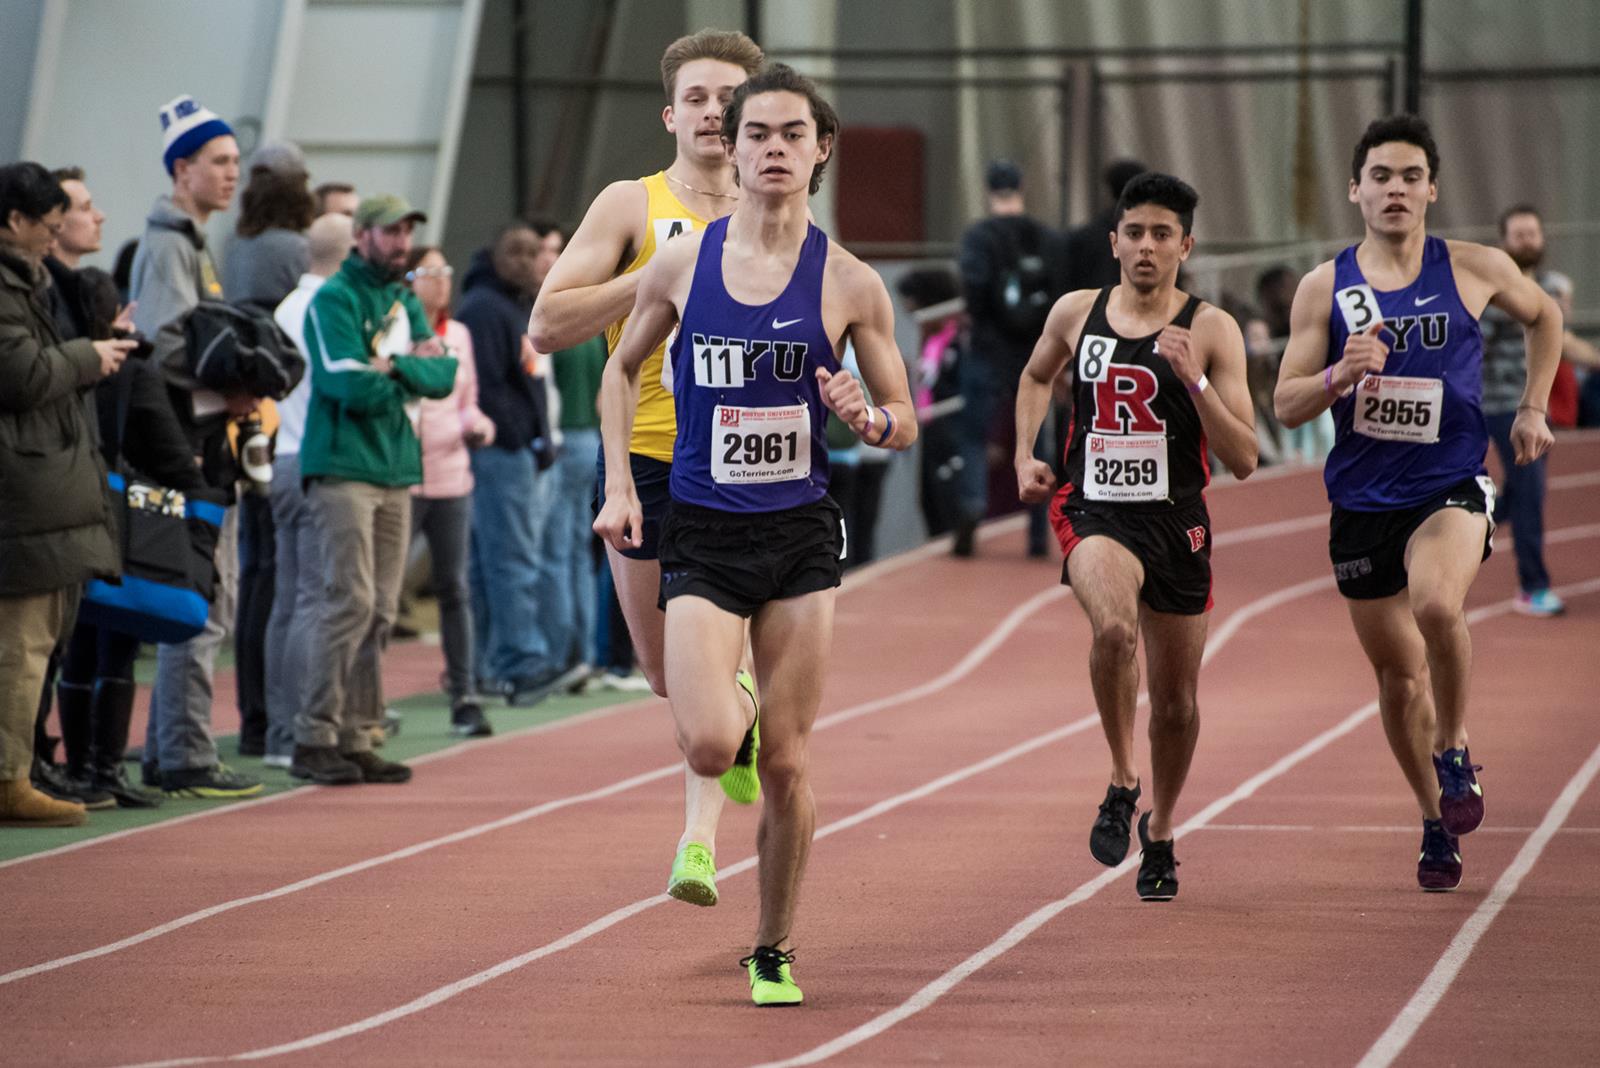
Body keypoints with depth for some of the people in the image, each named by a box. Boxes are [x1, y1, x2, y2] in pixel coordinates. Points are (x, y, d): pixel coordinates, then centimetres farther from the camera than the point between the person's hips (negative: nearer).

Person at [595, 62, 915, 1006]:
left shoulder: (849, 283, -2)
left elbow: (906, 422, 7)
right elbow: (624, 369, 16)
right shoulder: (681, 263, 1)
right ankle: (729, 708, 22)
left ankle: (774, 951, 18)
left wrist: (867, 418, -17)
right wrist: (619, 485, 5)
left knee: (788, 764, 1)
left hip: (801, 536, 0)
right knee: (709, 746, -16)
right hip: (702, 536, 0)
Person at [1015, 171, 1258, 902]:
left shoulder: (1212, 331, -5)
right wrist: (1024, 457, 11)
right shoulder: (1075, 314, 2)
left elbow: (1243, 460, -10)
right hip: (1093, 512, -1)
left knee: (1176, 699, 11)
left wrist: (1193, 379, -22)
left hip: (1177, 522, 1)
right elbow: (1036, 377, 26)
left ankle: (1160, 831, 38)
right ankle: (1121, 781, -11)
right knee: (1114, 629, -33)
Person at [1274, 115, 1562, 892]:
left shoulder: (1475, 270, -1)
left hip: (1450, 486, -2)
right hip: (1362, 500, 2)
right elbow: (1286, 406, 0)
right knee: (1398, 672, 10)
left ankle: (1455, 753, -9)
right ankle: (1436, 820, 30)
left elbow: (1543, 315, 20)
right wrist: (1340, 376, -19)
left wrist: (1531, 408, 14)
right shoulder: (1325, 288, 0)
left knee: (1438, 605, -33)